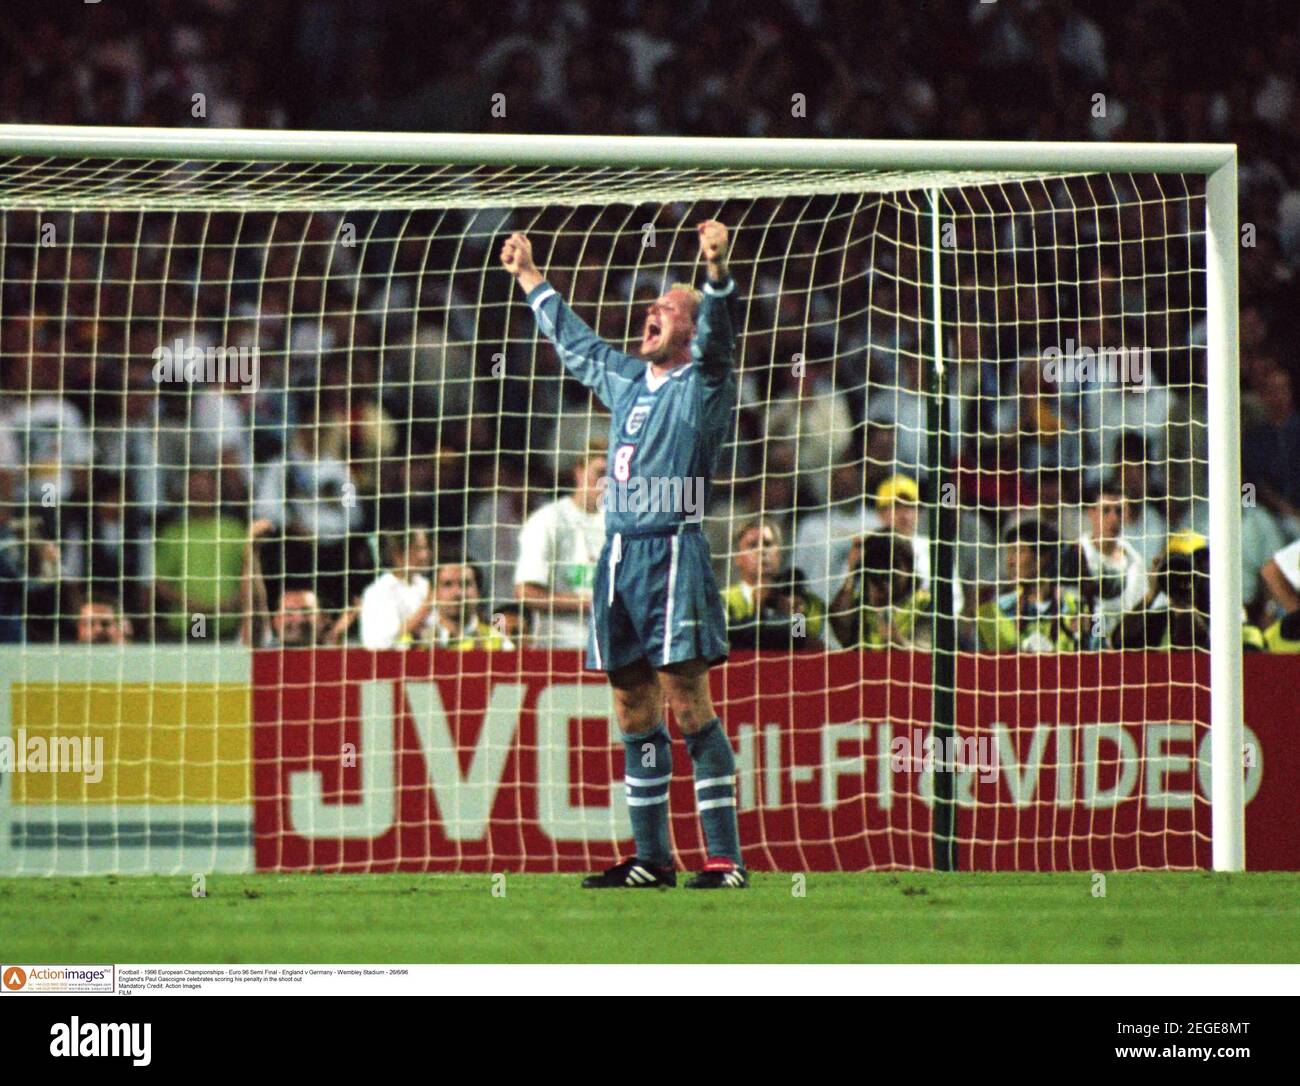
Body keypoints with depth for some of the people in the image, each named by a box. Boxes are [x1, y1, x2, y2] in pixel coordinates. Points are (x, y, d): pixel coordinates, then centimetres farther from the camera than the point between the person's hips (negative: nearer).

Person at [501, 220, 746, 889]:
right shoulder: (625, 381, 20)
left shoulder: (702, 384, 0)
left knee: (687, 704, -12)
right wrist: (528, 277, 43)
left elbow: (716, 332, -19)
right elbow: (573, 341, 35)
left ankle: (725, 860, -13)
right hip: (618, 558, 8)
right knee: (633, 711, 8)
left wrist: (716, 269, -36)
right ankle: (651, 858, 13)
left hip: (672, 552, -8)